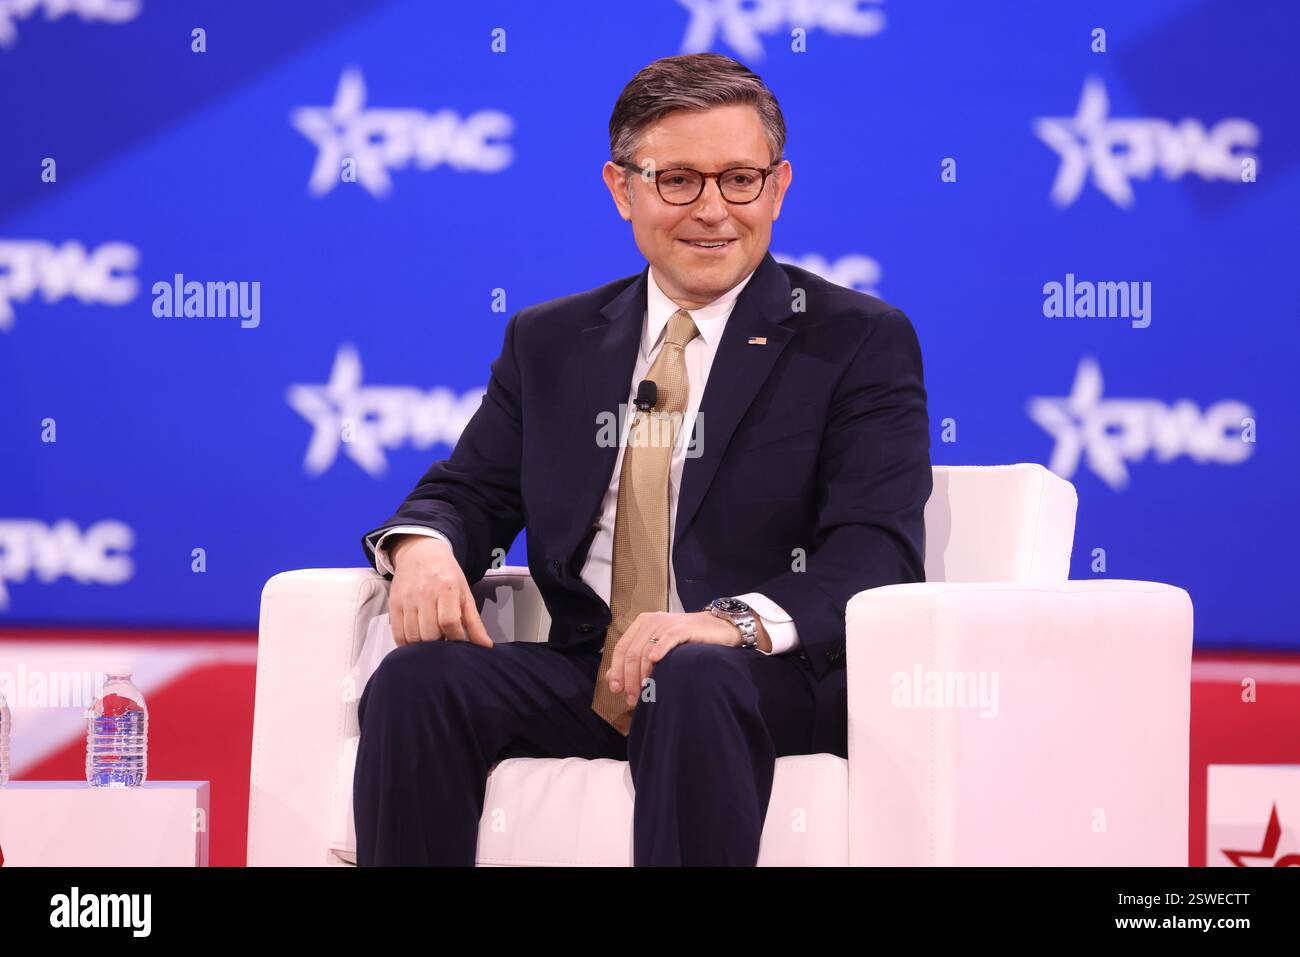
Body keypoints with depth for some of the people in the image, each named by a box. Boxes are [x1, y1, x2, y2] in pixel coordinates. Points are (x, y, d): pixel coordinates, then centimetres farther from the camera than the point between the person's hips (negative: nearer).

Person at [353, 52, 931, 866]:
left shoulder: (862, 341, 3)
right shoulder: (550, 342, 19)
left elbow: (877, 554, -9)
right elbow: (471, 490, 17)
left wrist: (736, 621, -29)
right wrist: (424, 544, -10)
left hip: (776, 678, -4)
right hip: (584, 678, 4)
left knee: (695, 680, -38)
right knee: (416, 678, -25)